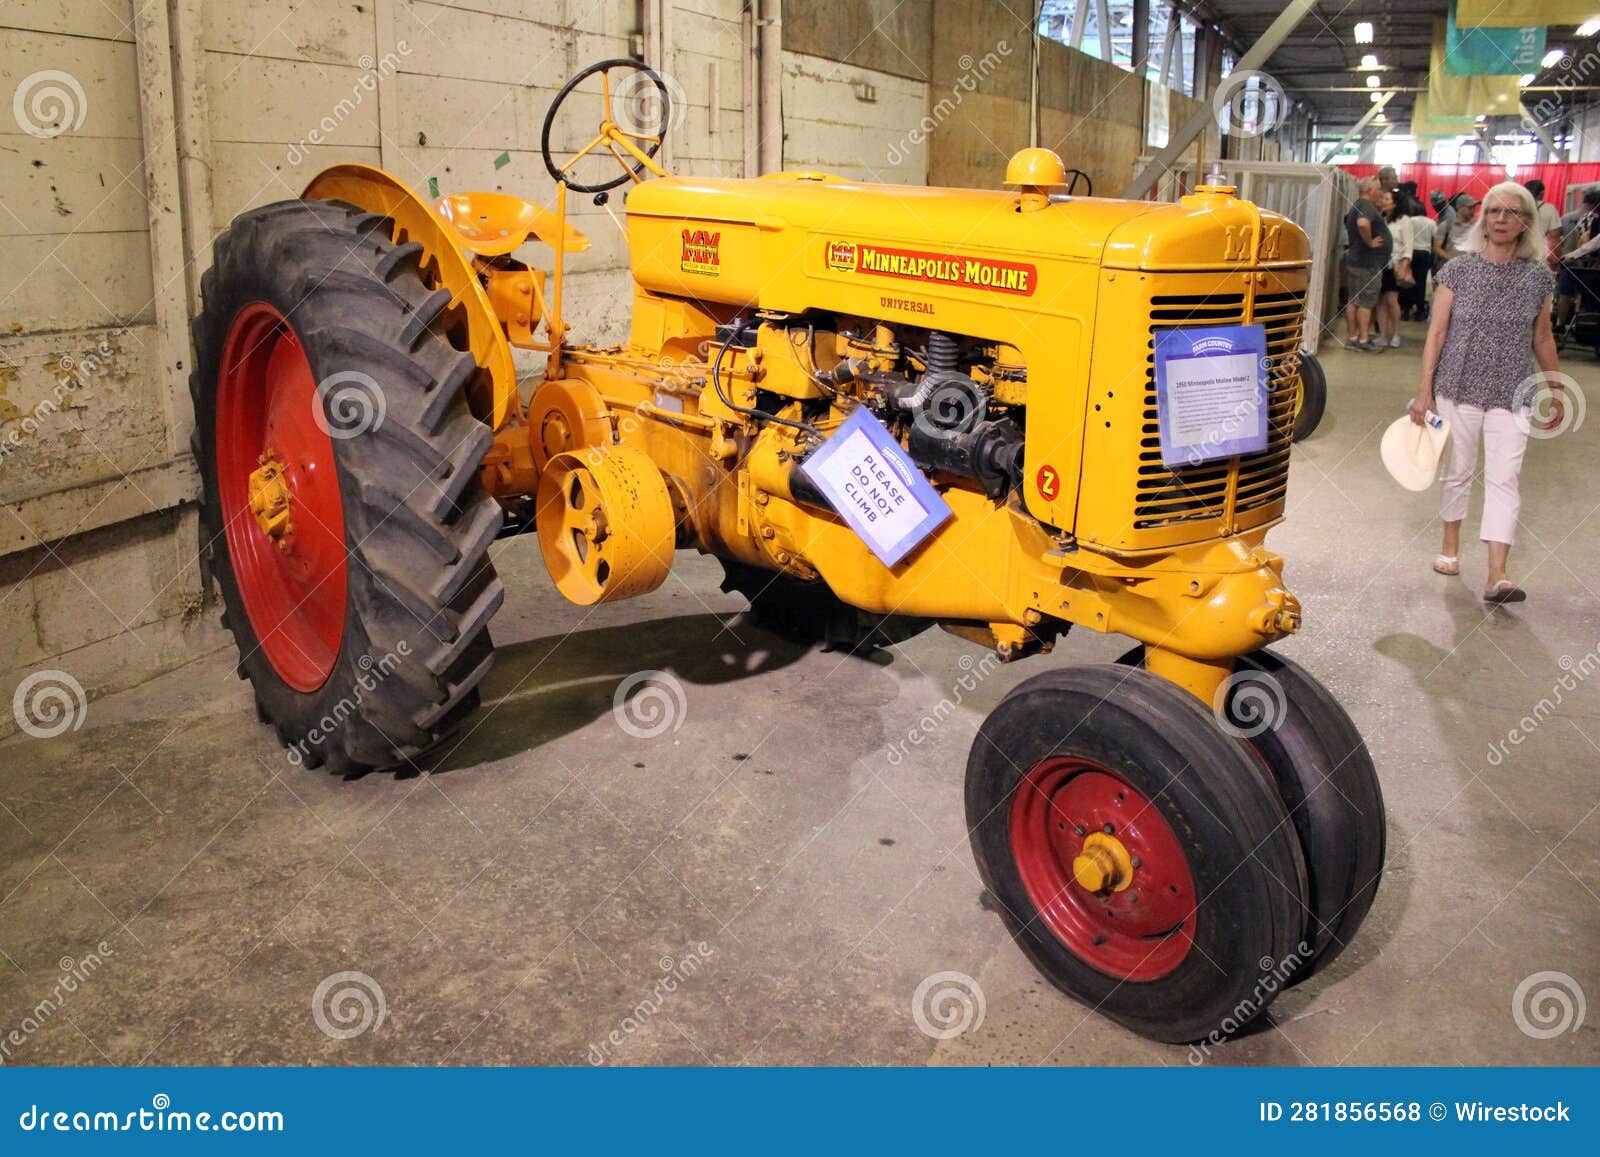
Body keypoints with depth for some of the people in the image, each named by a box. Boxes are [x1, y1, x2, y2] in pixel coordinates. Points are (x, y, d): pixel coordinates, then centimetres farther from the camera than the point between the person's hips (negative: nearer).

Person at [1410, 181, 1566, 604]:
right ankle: (1450, 545, 33)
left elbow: (1542, 338, 12)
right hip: (1459, 389, 0)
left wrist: (1555, 390, 16)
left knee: (1504, 479, -7)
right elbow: (1437, 332, -2)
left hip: (1511, 396, 1)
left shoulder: (1539, 277, 2)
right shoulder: (1458, 270, -3)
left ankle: (1496, 576, -11)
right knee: (1459, 470, 11)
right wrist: (1424, 390, -6)